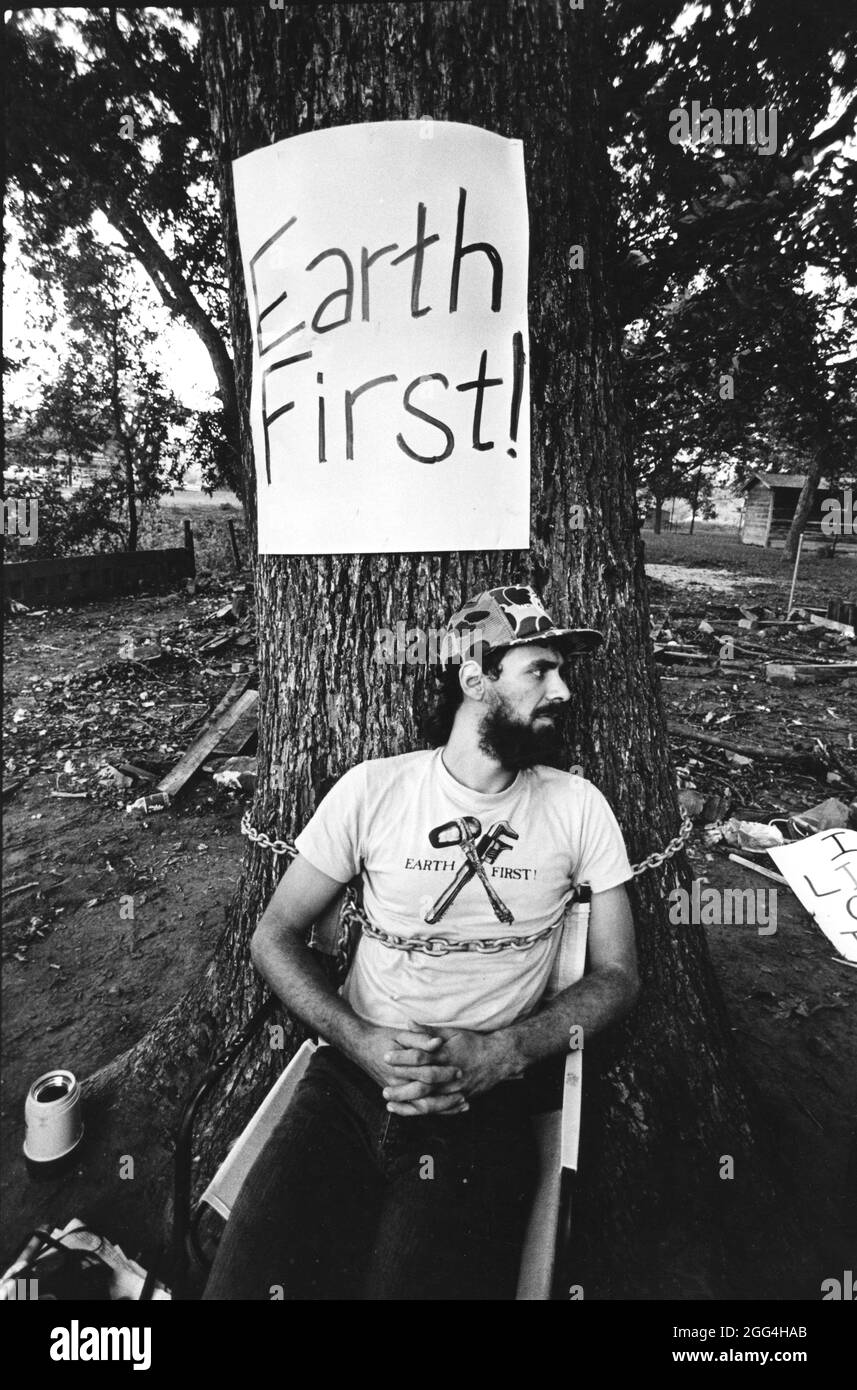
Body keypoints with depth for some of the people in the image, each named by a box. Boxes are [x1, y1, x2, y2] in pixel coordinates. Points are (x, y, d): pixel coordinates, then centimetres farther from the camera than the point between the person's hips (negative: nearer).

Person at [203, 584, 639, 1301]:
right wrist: (362, 1042, -12)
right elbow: (277, 936, 4)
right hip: (353, 1078, 1)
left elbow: (616, 974, 4)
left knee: (421, 1280, -22)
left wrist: (502, 1053, -12)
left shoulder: (579, 806, -1)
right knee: (251, 1278, -17)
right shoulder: (372, 789, -2)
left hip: (486, 1100, 0)